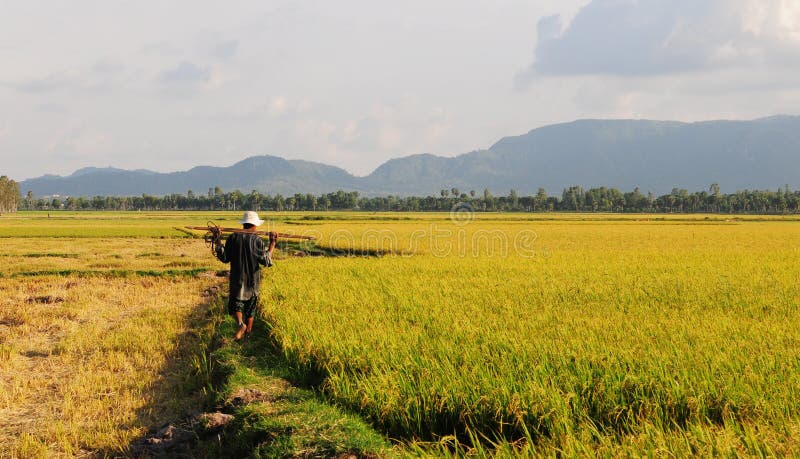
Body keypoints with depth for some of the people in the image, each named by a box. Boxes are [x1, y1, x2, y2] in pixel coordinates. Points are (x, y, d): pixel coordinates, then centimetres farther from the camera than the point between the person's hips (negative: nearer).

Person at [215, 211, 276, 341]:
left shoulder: (233, 238, -6)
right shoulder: (256, 240, -11)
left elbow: (225, 258, -1)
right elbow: (266, 261, -12)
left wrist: (218, 243, 7)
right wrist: (272, 244, -8)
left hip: (237, 279, 0)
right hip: (253, 280, 0)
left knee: (235, 304, 6)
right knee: (250, 308, 16)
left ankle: (240, 324, -23)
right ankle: (248, 333, 22)